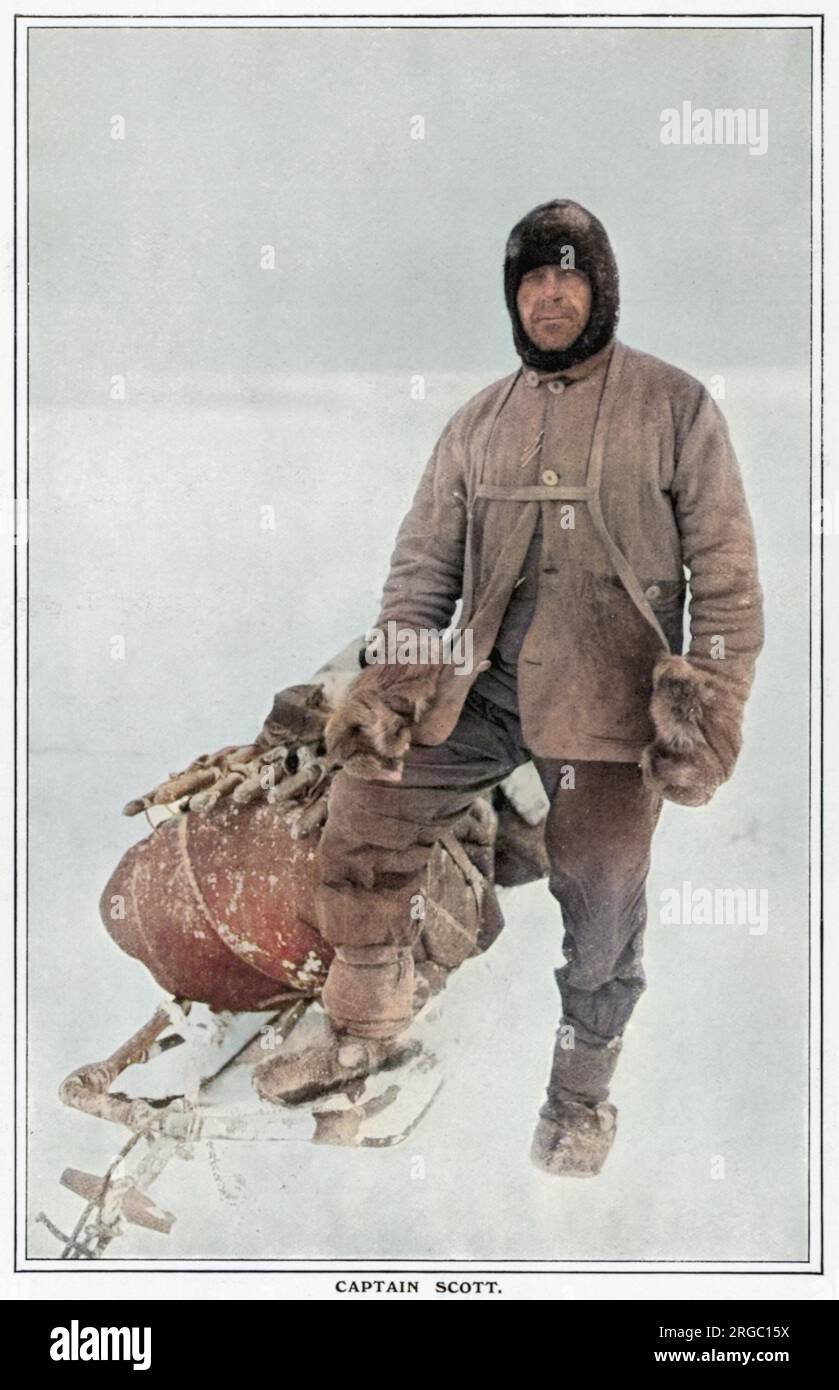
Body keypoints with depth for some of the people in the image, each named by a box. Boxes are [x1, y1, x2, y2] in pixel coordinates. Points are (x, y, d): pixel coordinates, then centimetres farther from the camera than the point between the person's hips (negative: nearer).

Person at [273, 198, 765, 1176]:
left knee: (603, 906, 5)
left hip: (612, 698, -3)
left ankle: (579, 1105, 27)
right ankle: (367, 1021, 17)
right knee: (365, 810, -5)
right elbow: (424, 558, 10)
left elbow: (725, 567, -3)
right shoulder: (479, 422, 10)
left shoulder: (672, 406, -2)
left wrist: (714, 703, -10)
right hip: (487, 683, 4)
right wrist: (395, 679, -3)